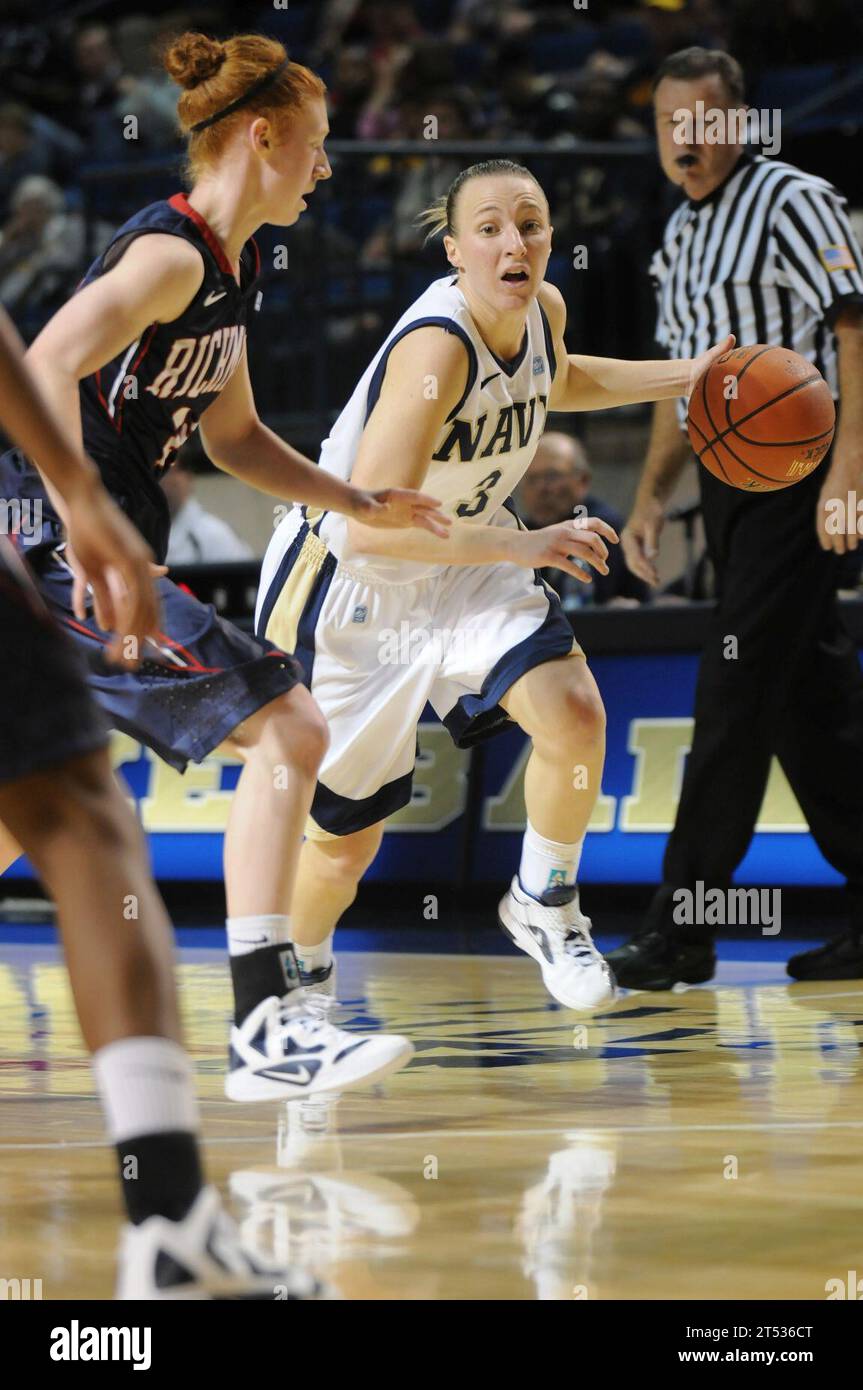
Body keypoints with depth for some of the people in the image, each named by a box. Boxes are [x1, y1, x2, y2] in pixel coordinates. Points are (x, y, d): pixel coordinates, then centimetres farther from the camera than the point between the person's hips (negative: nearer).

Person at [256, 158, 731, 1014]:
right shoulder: (435, 349, -32)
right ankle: (297, 974, 38)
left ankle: (544, 904, 7)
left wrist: (687, 377, 10)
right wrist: (526, 545, -36)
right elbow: (372, 525, -38)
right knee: (343, 840, 4)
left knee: (573, 714, -20)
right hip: (352, 585, -6)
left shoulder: (544, 310, -8)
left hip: (467, 560, 6)